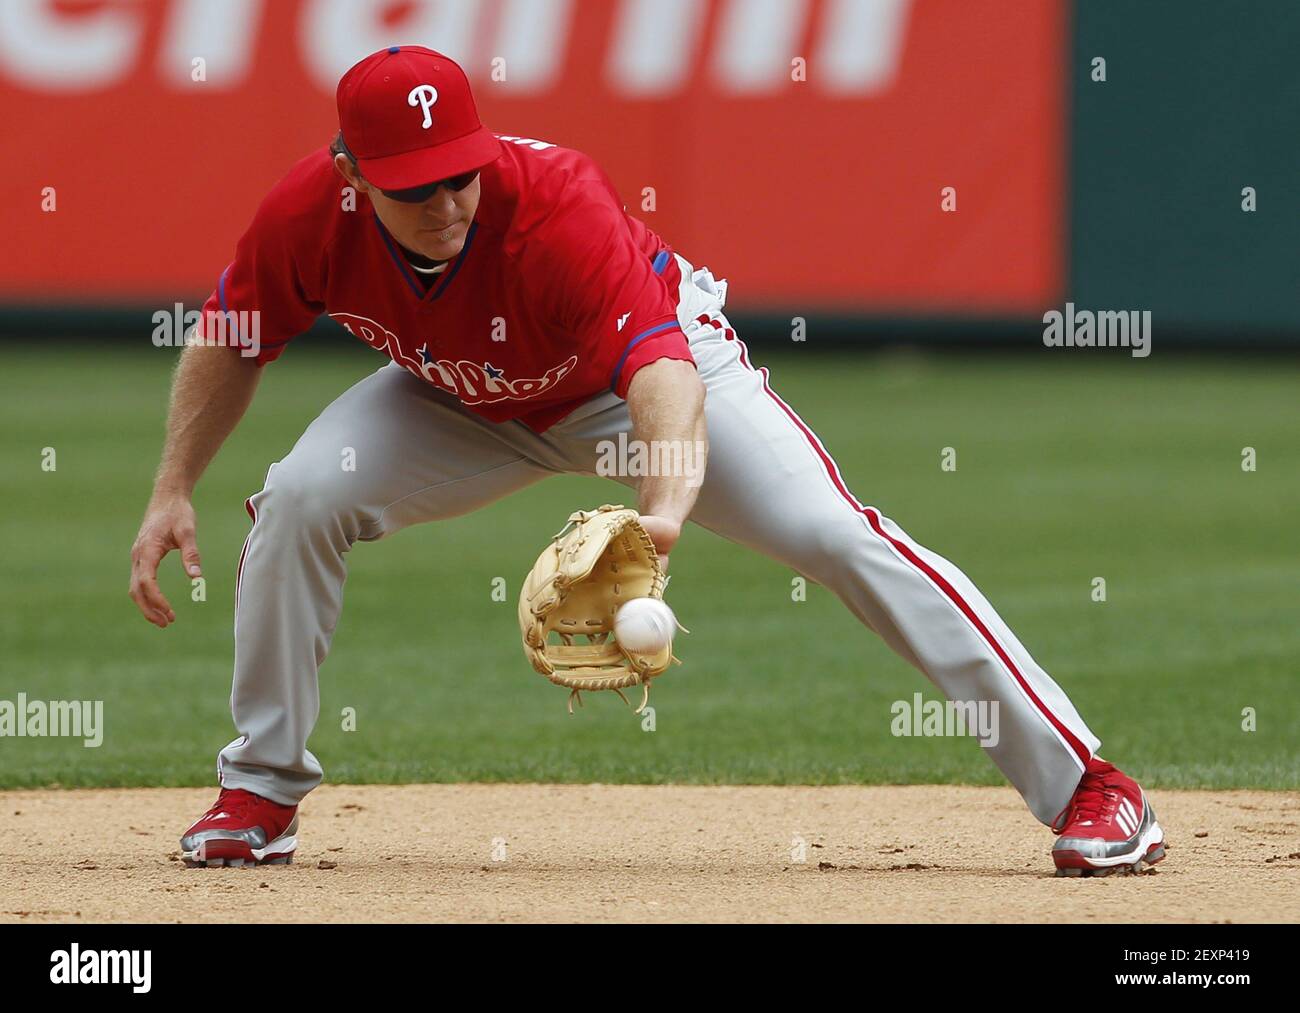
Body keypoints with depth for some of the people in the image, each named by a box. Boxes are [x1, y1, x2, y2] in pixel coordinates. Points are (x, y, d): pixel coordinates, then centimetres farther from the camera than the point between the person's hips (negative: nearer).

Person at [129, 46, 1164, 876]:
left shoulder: (557, 204, -41)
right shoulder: (309, 216, -28)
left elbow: (660, 367, -54)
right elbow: (230, 342, -7)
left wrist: (665, 503, -73)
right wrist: (174, 493, -14)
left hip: (662, 363, -4)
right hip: (463, 405, 4)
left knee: (834, 534, -20)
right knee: (301, 501, -20)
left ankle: (1082, 784, -19)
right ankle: (262, 793, 0)